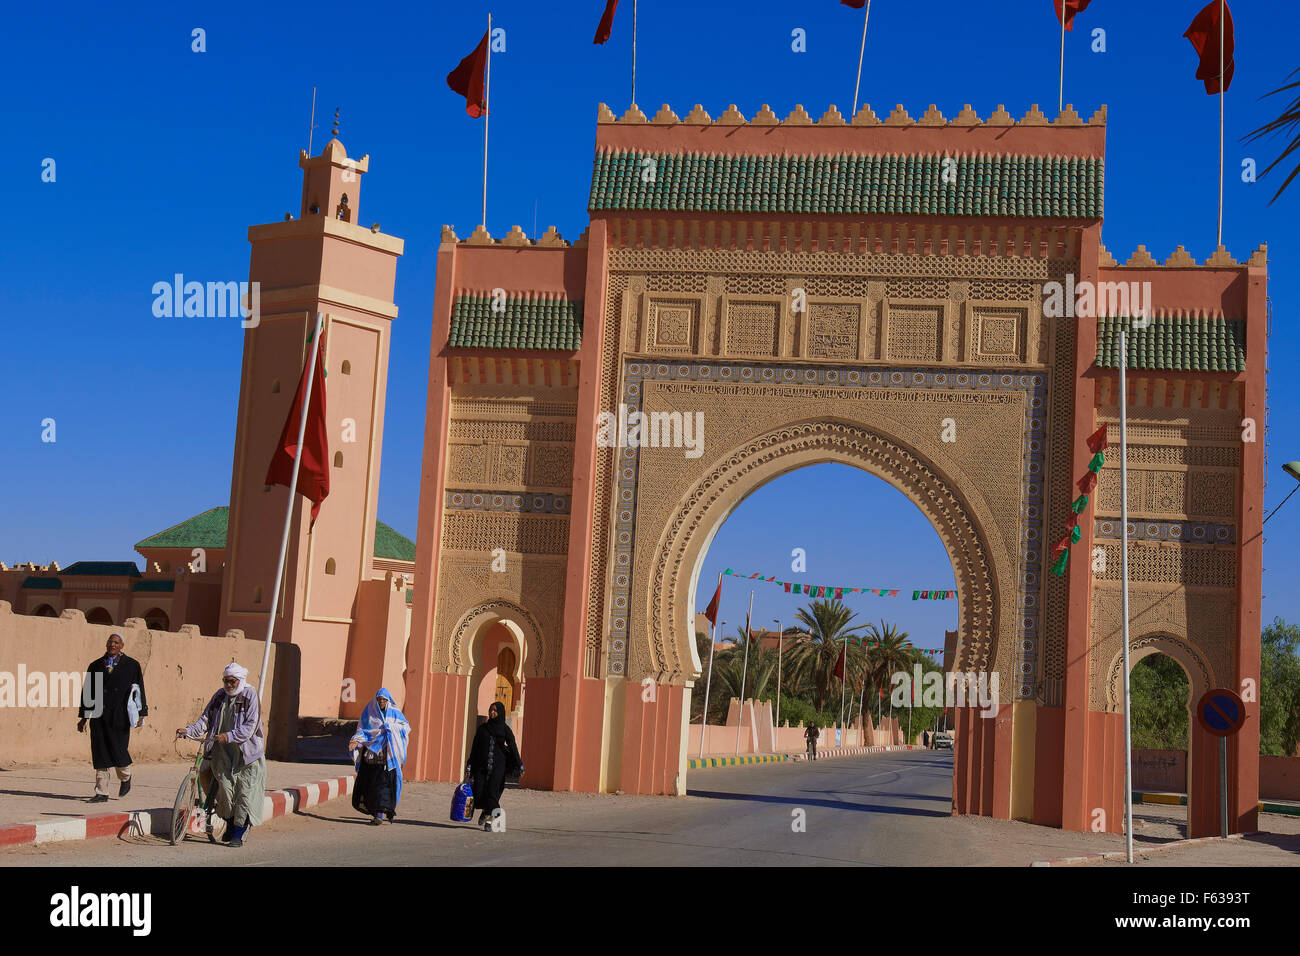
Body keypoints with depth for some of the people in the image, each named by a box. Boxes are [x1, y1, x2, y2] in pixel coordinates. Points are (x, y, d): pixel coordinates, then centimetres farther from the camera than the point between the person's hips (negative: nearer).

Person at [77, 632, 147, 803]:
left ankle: (125, 778, 30)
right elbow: (87, 692, 14)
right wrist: (83, 717, 12)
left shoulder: (132, 665, 6)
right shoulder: (95, 666, 12)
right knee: (100, 754, 0)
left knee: (118, 750, -2)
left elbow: (139, 689, 5)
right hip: (99, 717, 2)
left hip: (120, 716, -2)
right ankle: (101, 793, 4)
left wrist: (141, 714, -1)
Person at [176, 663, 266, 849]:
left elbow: (250, 727, -13)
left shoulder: (250, 696, -6)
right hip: (223, 751, 4)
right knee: (225, 787, -3)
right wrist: (188, 731, -8)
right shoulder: (220, 696, 10)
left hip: (246, 751, -4)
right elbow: (206, 719, 8)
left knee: (244, 792, -5)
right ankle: (229, 826, 19)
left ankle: (239, 833, 3)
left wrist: (229, 736, -25)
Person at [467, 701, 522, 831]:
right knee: (478, 793, -4)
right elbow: (475, 747, 10)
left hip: (498, 766, -2)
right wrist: (471, 765, 5)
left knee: (492, 792, -12)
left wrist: (519, 765, -5)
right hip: (482, 764, 2)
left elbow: (513, 747, 1)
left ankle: (489, 819, 2)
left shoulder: (505, 729, 3)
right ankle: (486, 809, 28)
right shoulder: (482, 728, 9)